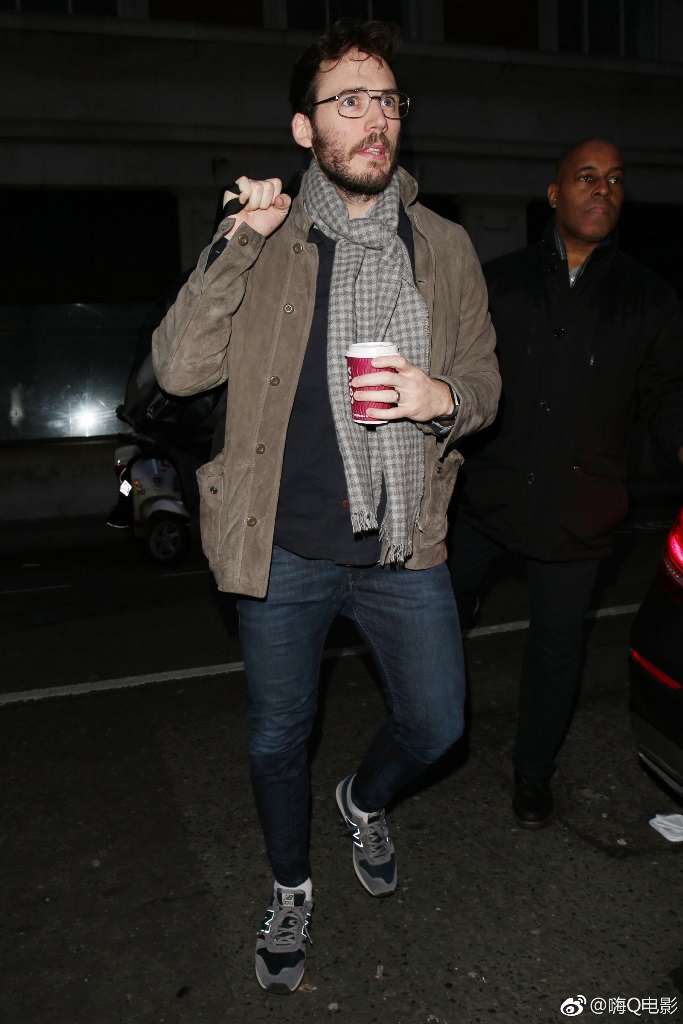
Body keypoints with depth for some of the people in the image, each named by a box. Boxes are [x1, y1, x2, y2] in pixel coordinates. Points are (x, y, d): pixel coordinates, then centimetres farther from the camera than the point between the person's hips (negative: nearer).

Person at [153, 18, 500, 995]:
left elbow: (486, 382, 10)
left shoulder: (445, 249, 6)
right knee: (279, 739, 13)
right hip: (287, 548, -1)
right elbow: (179, 368, -9)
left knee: (436, 723, 11)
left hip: (404, 547, 2)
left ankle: (365, 801, 47)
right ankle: (291, 888, 43)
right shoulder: (264, 245, 0)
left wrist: (442, 394, -13)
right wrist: (238, 244, -18)